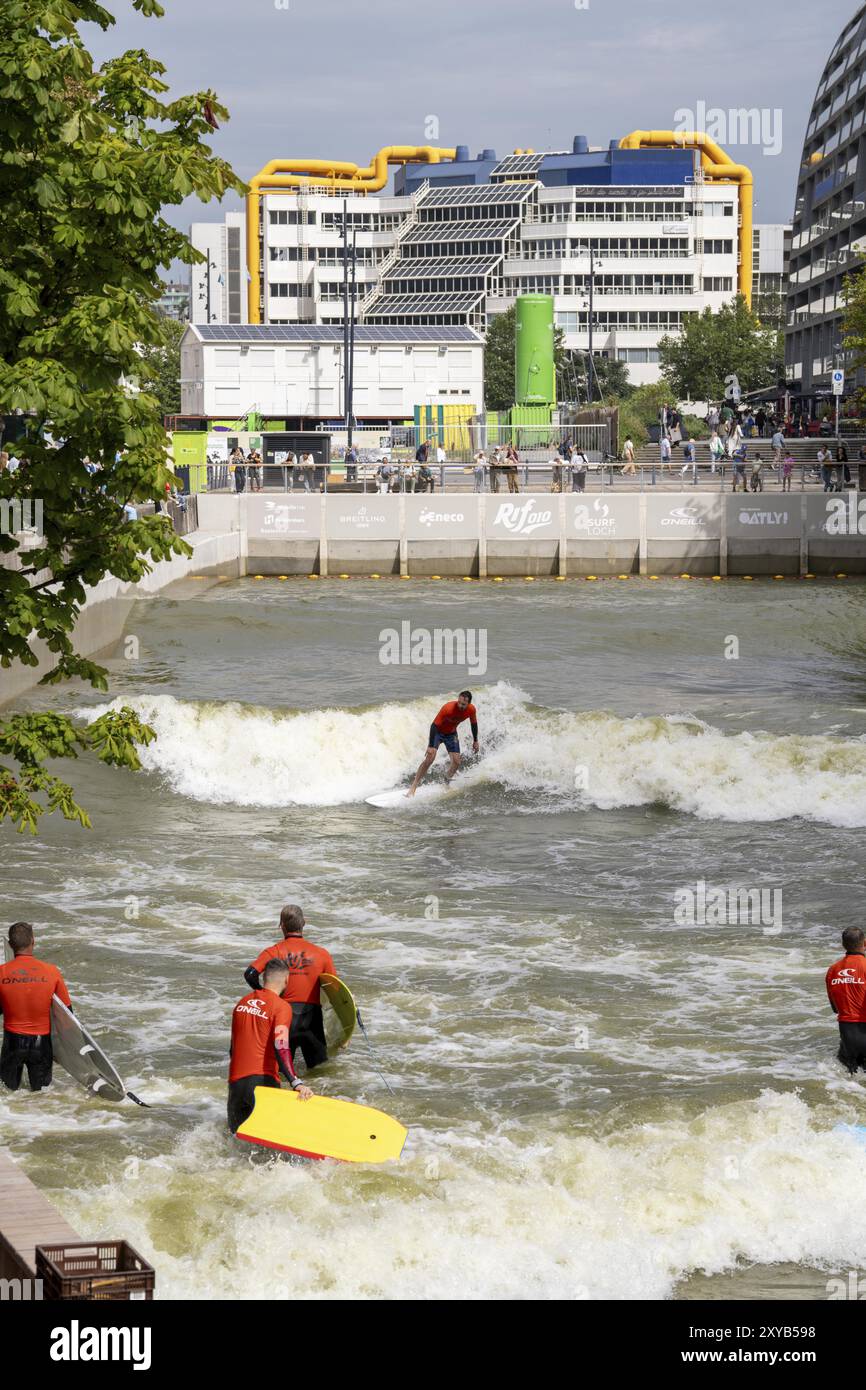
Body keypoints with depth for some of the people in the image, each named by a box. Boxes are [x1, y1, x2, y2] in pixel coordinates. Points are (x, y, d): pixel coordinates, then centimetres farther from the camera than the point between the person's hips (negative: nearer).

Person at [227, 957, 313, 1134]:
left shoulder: (242, 1003, 16)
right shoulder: (281, 1007, -4)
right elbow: (281, 1048, -18)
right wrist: (296, 1083, -26)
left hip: (235, 1081, 6)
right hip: (263, 1079, -6)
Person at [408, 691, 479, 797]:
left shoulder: (471, 710, -20)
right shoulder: (448, 708, -36)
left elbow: (474, 724, 2)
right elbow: (434, 725, -30)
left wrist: (475, 741, 12)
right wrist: (430, 746, -34)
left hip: (451, 734, 5)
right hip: (438, 732, -5)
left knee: (456, 762, -5)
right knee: (430, 758, -22)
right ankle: (413, 787, -19)